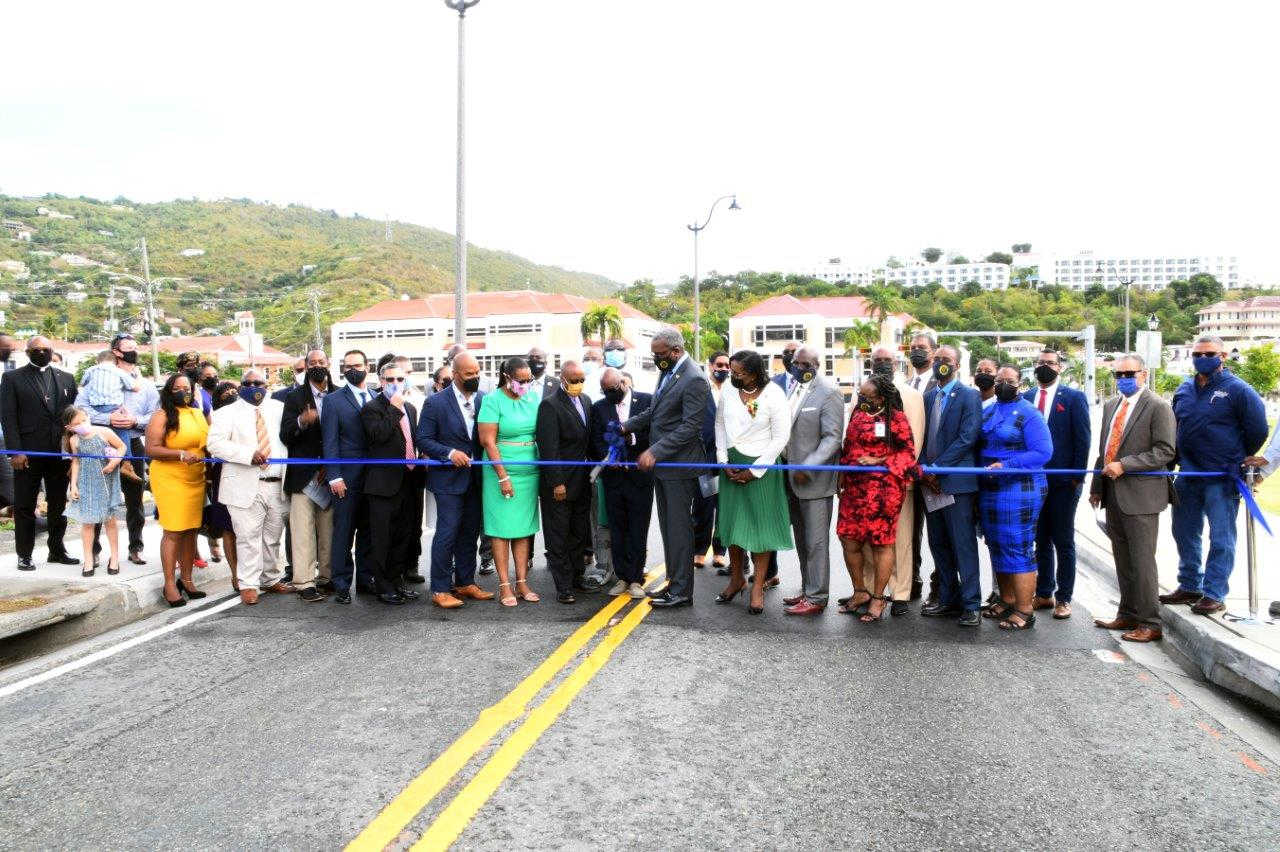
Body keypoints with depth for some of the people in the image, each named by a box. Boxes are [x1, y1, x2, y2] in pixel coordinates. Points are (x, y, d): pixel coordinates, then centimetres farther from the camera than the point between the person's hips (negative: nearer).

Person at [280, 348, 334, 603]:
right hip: (304, 474, -2)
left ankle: (326, 577, 15)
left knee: (328, 530, 5)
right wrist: (301, 422, -23)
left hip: (330, 474, 2)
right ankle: (305, 582, 0)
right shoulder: (295, 396, 3)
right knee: (303, 530, -4)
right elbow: (285, 436, -3)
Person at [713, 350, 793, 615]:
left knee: (760, 525, 0)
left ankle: (758, 588, 9)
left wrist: (754, 471, -12)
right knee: (732, 521, 9)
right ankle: (736, 579, 25)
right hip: (732, 464, 4)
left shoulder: (774, 395, -12)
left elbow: (781, 437, -11)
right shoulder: (729, 392, 1)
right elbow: (719, 426, 9)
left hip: (761, 467, -4)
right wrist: (724, 462, -1)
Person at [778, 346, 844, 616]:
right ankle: (807, 591, 25)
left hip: (815, 481, -8)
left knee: (815, 542, -3)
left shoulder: (828, 395, -10)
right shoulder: (791, 391, 12)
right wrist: (785, 467, 8)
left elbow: (832, 439, -15)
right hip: (791, 479, 8)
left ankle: (816, 598, 4)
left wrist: (807, 469, -22)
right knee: (802, 541, 15)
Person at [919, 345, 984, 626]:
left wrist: (936, 468, -14)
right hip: (931, 481, 6)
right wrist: (924, 470, -2)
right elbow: (922, 436, 13)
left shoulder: (968, 395, -4)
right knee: (939, 545, 12)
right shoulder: (927, 397, 15)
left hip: (956, 480, -6)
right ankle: (948, 598, 22)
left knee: (963, 545, -3)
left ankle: (971, 604, 2)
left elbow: (967, 438, -12)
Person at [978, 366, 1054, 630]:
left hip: (1019, 491, -7)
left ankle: (1024, 611, 2)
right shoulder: (987, 412, 12)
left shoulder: (1028, 414, -8)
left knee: (1018, 549, -5)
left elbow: (1043, 452, -14)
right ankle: (1007, 601, 26)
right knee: (997, 547, 13)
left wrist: (1005, 465, -20)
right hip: (989, 490, 7)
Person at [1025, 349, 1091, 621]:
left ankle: (1063, 598, 12)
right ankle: (1044, 594, 21)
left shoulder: (1074, 397, -2)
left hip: (1063, 482, -4)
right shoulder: (1024, 398, 8)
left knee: (1063, 542, 4)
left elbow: (1082, 439, -4)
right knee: (1041, 541, 11)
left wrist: (1077, 477, -10)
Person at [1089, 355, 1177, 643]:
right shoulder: (1111, 406, 14)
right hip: (1113, 495, 7)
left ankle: (1149, 624, 6)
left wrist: (1124, 465, -19)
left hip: (1140, 495, -7)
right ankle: (1127, 615, 24)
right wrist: (1096, 487, 16)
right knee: (1123, 561, 14)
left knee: (1142, 562, -3)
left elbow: (1164, 452, -14)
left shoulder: (1158, 407, -8)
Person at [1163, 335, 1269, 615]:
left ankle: (1214, 594, 7)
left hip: (1223, 480, -6)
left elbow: (1258, 430, -4)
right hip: (1187, 477, 6)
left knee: (1221, 539, 1)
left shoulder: (1237, 390, -7)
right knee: (1185, 534, 14)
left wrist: (1238, 461, 4)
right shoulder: (1184, 391, 10)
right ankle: (1189, 586, 26)